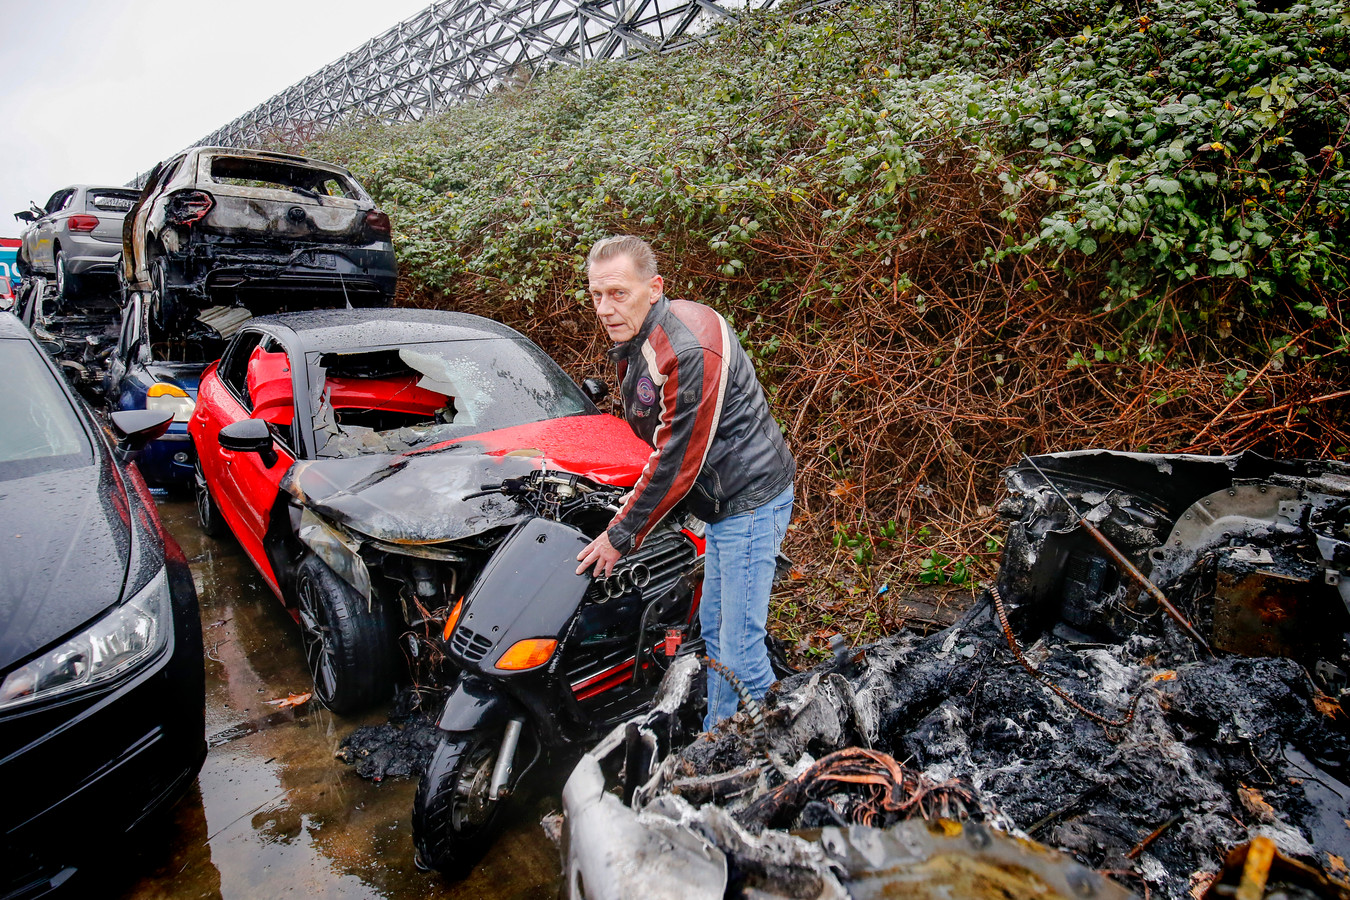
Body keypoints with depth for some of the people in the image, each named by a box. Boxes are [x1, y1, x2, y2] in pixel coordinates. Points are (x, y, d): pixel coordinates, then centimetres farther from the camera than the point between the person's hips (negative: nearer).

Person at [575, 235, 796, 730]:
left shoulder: (690, 348, -25)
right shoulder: (636, 342, 7)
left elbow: (678, 461, -23)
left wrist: (620, 536, -14)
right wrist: (640, 496, 11)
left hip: (751, 501, -10)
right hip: (723, 503, 10)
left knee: (740, 652, -5)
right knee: (714, 630, 20)